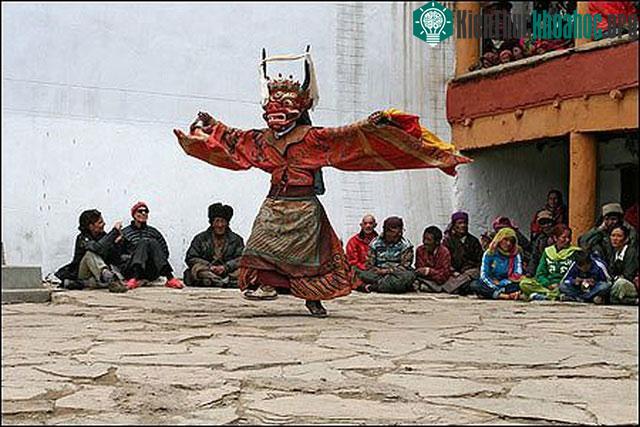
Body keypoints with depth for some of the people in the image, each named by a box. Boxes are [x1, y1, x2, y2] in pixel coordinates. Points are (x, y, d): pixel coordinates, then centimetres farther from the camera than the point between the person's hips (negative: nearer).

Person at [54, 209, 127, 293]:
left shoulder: (103, 236, 4)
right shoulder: (82, 238, -10)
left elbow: (115, 260, 2)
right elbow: (98, 248, -32)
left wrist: (116, 243, -14)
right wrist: (114, 231, -26)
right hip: (84, 275, -4)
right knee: (90, 253, -33)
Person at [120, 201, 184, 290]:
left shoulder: (153, 231, 19)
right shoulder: (125, 232, 10)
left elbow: (165, 252, 17)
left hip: (150, 273, 2)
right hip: (131, 271, -2)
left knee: (153, 243, -23)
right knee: (143, 242, -25)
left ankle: (170, 279, -40)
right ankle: (135, 279, -49)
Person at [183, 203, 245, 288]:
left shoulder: (236, 239, 15)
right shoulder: (200, 238, 14)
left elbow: (241, 258, 3)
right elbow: (191, 258, 5)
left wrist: (225, 267, -15)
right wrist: (209, 267, -10)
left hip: (229, 272, 1)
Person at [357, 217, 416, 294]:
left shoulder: (405, 244, 2)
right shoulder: (376, 243, 7)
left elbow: (404, 266, -6)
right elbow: (369, 265, 3)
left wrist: (388, 271, -18)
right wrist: (378, 270, -18)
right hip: (379, 274, 1)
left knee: (409, 276, -37)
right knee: (364, 274, -30)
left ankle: (373, 287, -35)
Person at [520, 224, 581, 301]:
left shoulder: (574, 252, 5)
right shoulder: (548, 251, 14)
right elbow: (540, 274, 10)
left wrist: (561, 285, -17)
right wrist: (549, 284, -10)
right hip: (547, 285, 4)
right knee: (524, 283, -21)